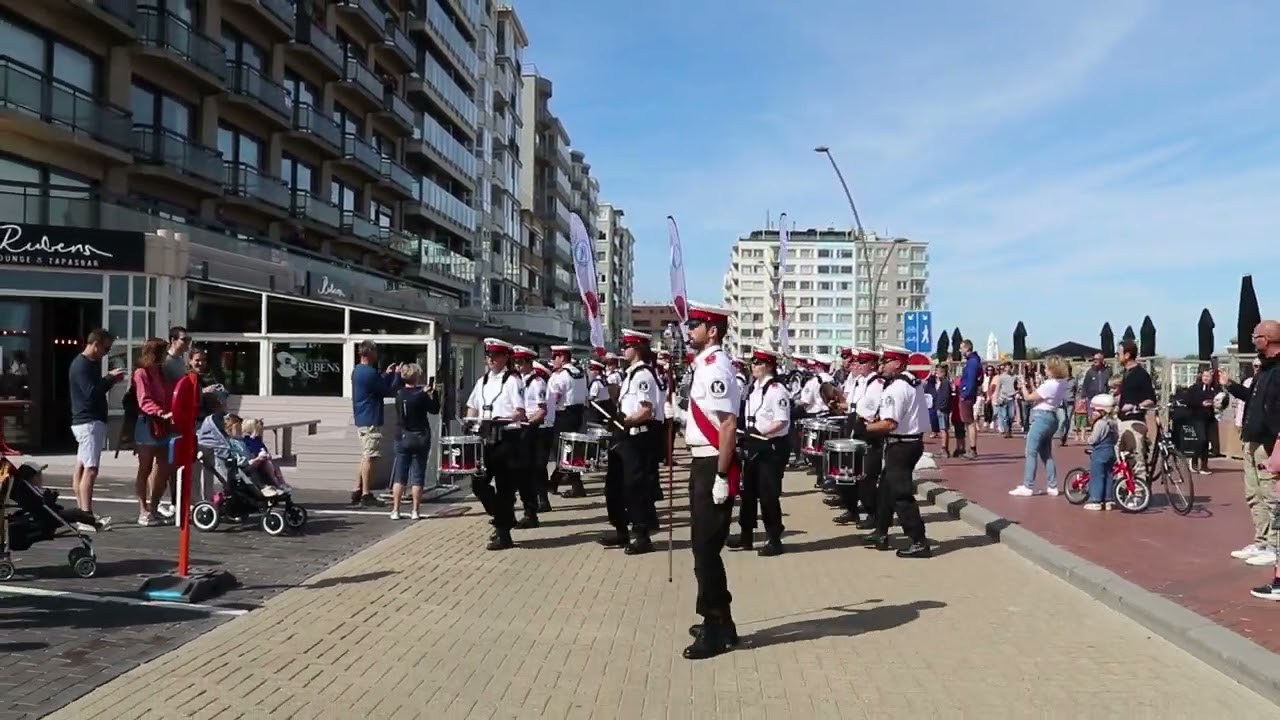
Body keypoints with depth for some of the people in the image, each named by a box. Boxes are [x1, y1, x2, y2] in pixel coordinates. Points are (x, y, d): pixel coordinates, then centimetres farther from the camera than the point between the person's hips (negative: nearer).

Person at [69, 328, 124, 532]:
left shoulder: (91, 363, 17)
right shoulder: (81, 365, -13)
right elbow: (91, 392, -23)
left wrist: (109, 379, 4)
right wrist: (110, 378, -12)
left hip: (89, 421, 10)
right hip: (89, 422, -10)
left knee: (81, 467, 12)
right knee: (90, 469, -15)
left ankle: (82, 513, 17)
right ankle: (86, 517, -19)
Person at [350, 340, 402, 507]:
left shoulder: (358, 371, 14)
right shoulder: (369, 373, -18)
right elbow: (389, 391, -14)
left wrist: (387, 374, 22)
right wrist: (397, 375, -2)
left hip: (361, 420, 10)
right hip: (371, 421, -10)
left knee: (365, 457, 16)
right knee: (370, 457, -6)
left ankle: (357, 491, 17)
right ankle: (366, 495, -3)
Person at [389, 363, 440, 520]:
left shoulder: (399, 394, 1)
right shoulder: (421, 395, -12)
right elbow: (435, 410, -2)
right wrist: (434, 392, 4)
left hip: (403, 438, 3)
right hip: (420, 438, -3)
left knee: (399, 476, 8)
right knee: (417, 477, 3)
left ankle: (395, 510, 7)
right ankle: (415, 511, 5)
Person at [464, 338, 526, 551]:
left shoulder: (512, 380, -6)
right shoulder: (483, 381, 14)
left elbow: (521, 413, -11)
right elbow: (473, 407, 22)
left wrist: (502, 420, -24)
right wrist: (471, 421, 3)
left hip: (506, 439, -7)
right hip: (485, 439, 7)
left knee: (504, 487, -1)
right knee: (478, 482, 6)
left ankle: (503, 534, 8)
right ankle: (504, 517, 26)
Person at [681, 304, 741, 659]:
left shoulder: (715, 368, -17)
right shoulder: (706, 365, 13)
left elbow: (728, 425, -23)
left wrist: (722, 477, -24)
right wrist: (681, 414, 10)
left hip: (713, 467, -10)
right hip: (703, 464, 10)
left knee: (706, 549, -3)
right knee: (704, 546, 17)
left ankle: (717, 631, 7)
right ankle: (718, 621, 29)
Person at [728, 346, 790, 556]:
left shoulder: (776, 389, -16)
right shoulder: (753, 387, 9)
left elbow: (782, 422, -20)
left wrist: (760, 433, -24)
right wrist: (746, 435, 4)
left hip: (772, 448, -9)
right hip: (754, 446, 9)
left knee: (768, 494, -3)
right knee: (748, 491, 15)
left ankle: (774, 540, 9)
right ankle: (746, 536, 26)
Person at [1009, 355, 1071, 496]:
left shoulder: (1049, 385, -21)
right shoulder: (1061, 383, 8)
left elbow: (1028, 397, -12)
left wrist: (1023, 386, 4)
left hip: (1041, 418, -10)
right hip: (1051, 417, 10)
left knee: (1031, 453, -5)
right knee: (1046, 454, 16)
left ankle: (1027, 487, -4)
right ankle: (1052, 487, 16)